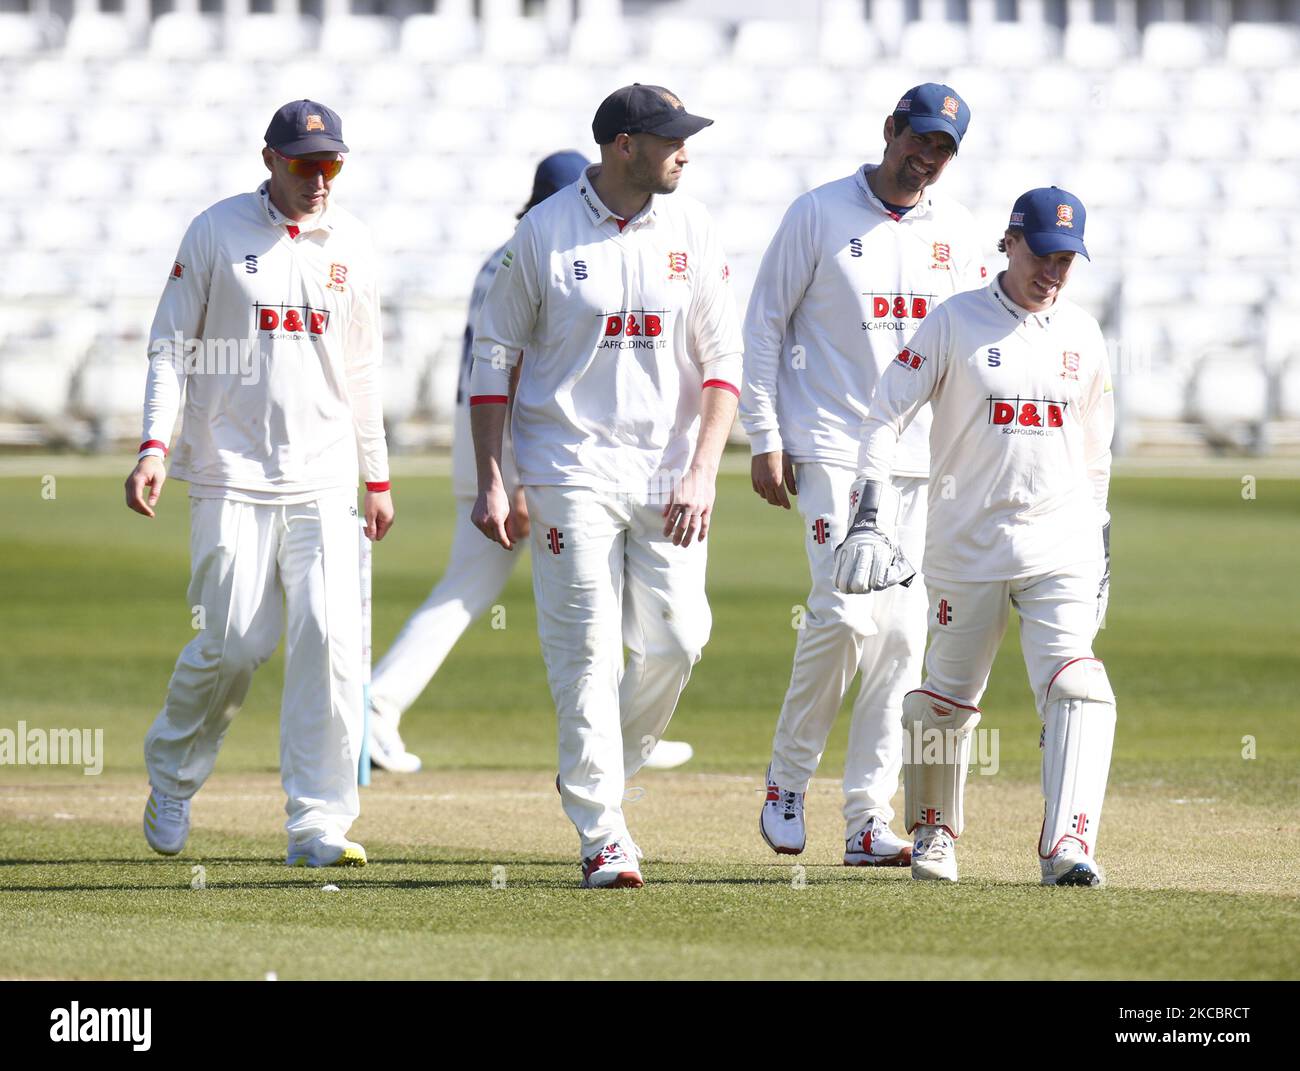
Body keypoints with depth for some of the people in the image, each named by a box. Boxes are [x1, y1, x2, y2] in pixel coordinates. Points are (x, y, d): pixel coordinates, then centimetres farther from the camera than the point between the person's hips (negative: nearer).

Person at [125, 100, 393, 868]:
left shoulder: (351, 243, 9)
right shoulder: (216, 234, -1)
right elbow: (171, 345, 0)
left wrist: (378, 476, 17)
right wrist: (155, 444, -12)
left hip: (323, 480, 3)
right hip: (233, 473, -3)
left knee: (332, 641, -9)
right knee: (234, 645, -6)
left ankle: (319, 824, -6)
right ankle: (171, 777, 21)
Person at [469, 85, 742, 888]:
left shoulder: (693, 230, 4)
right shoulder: (546, 232, -4)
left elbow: (723, 359, 4)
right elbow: (494, 354, 1)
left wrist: (703, 471, -8)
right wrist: (491, 482, -5)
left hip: (669, 474, 3)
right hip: (572, 468, -3)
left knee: (677, 640, -2)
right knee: (586, 647, -8)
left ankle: (600, 776, 22)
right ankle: (602, 831, -4)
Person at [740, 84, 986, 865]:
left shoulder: (958, 232, 11)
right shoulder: (819, 214, -1)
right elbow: (765, 324, 1)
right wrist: (765, 439, -5)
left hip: (926, 460, 4)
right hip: (833, 449, -4)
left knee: (903, 633, 0)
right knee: (846, 612, -18)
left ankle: (868, 818, 4)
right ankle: (788, 780, 1)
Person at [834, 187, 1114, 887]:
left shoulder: (1082, 335, 9)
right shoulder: (955, 323, -2)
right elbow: (887, 415, -5)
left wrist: (1101, 552, 19)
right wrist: (866, 519, -16)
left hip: (1061, 547, 2)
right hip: (967, 545, -2)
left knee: (1076, 686, -17)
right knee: (946, 698, 7)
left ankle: (1067, 846, -25)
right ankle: (933, 831, 30)